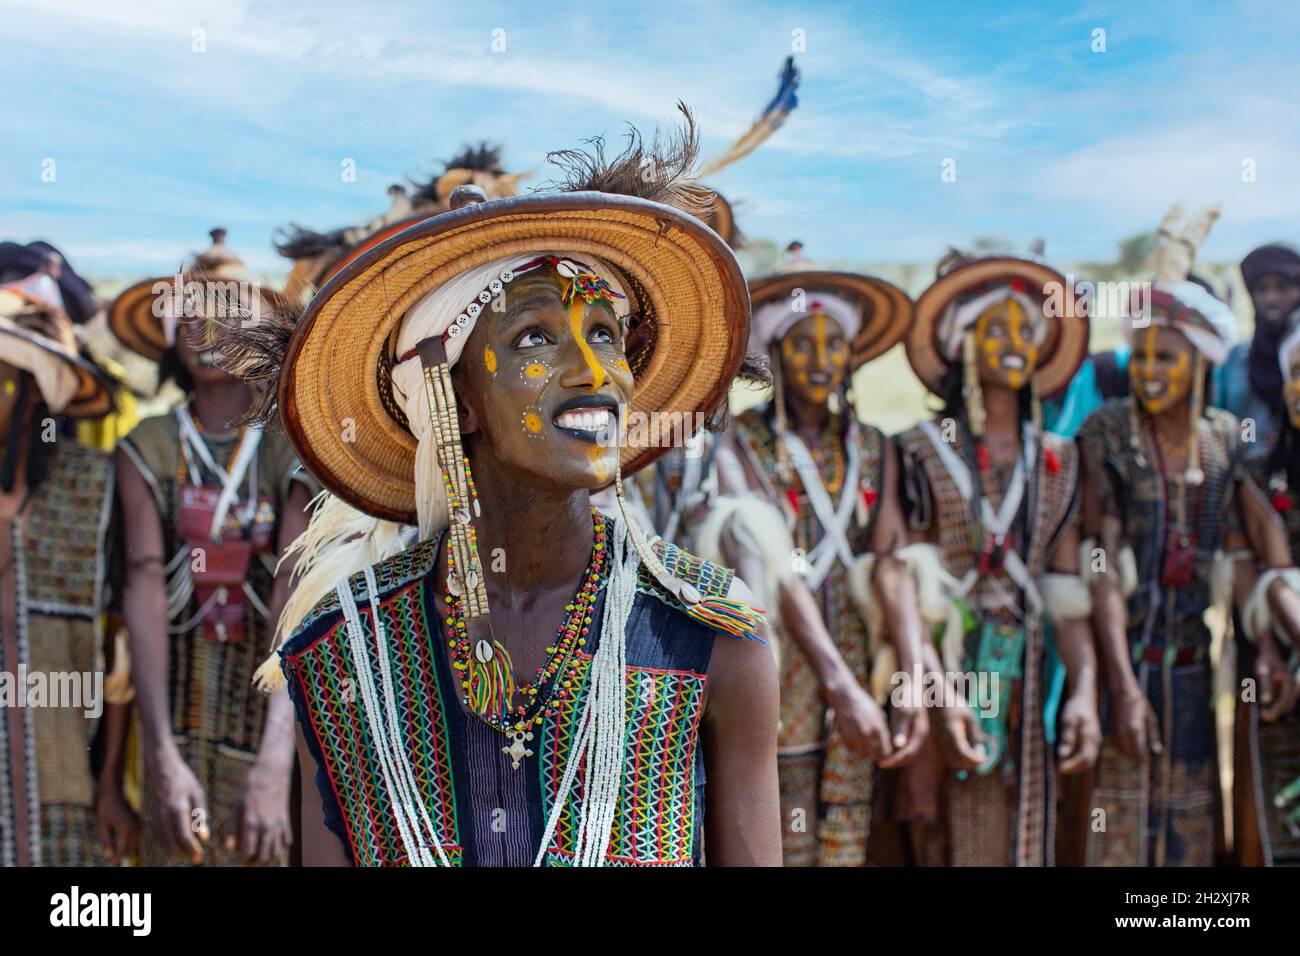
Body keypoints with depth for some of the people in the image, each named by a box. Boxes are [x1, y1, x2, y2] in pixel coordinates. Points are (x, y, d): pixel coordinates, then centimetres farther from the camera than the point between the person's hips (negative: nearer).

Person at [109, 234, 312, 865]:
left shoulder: (293, 451, -3)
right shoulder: (148, 449, 3)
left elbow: (295, 601, -14)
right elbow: (143, 593, -9)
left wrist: (274, 765, -27)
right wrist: (162, 758, -21)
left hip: (270, 712, -1)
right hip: (177, 722, 1)